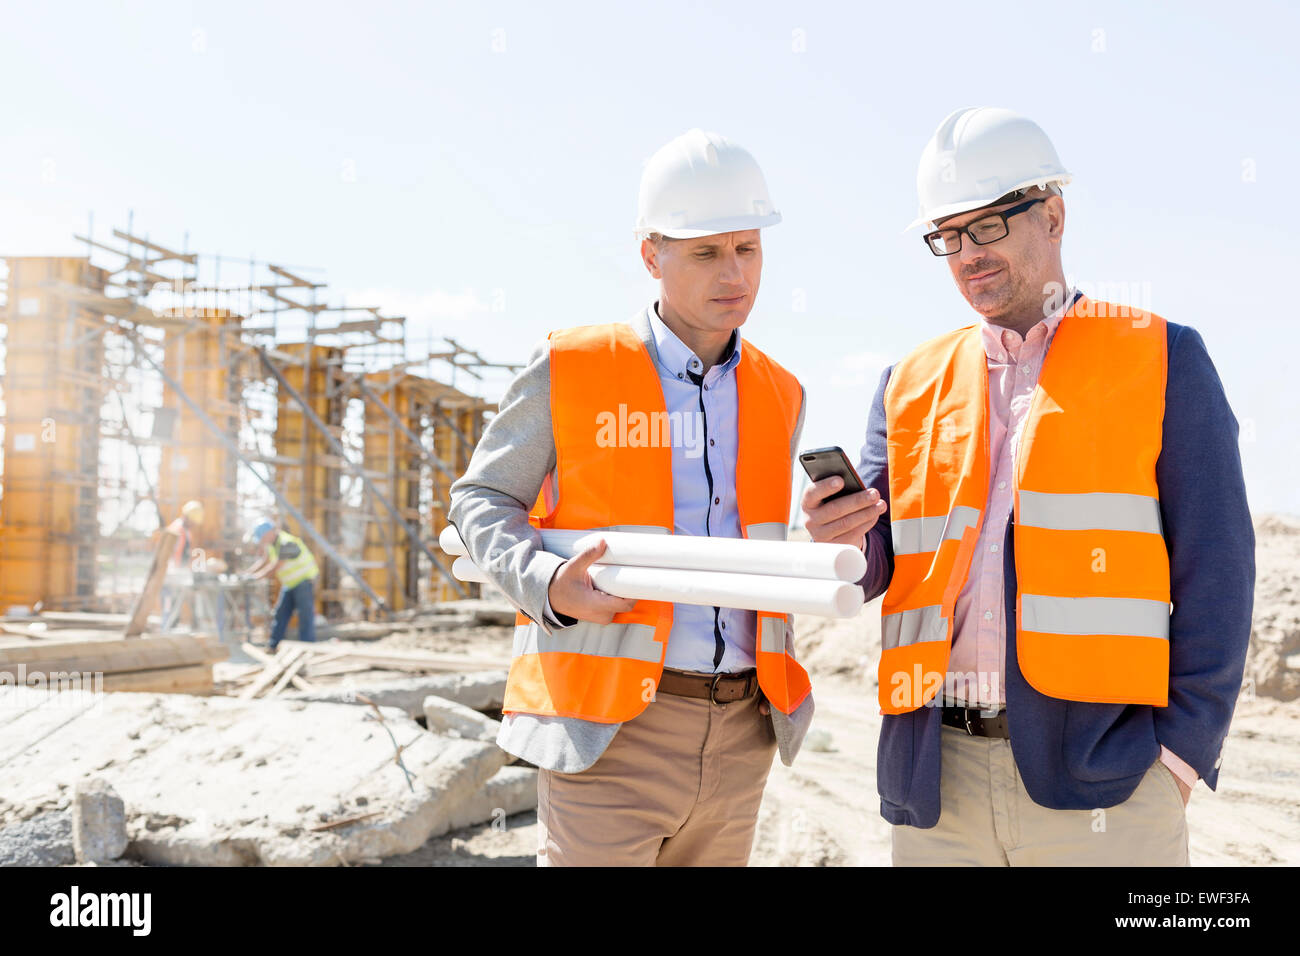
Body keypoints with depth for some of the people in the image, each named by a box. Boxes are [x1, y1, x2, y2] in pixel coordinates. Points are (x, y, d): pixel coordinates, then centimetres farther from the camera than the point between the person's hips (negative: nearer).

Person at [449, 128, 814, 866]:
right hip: (608, 727, -4)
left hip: (741, 730, 5)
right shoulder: (571, 369, -3)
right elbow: (481, 500, 4)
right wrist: (549, 586, -15)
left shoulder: (780, 396, 12)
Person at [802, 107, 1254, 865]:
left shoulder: (1161, 358, 4)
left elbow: (1215, 572, 0)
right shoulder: (912, 384, 13)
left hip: (1101, 774, -3)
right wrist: (845, 539, -13)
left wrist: (1182, 750, -8)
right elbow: (884, 565, 9)